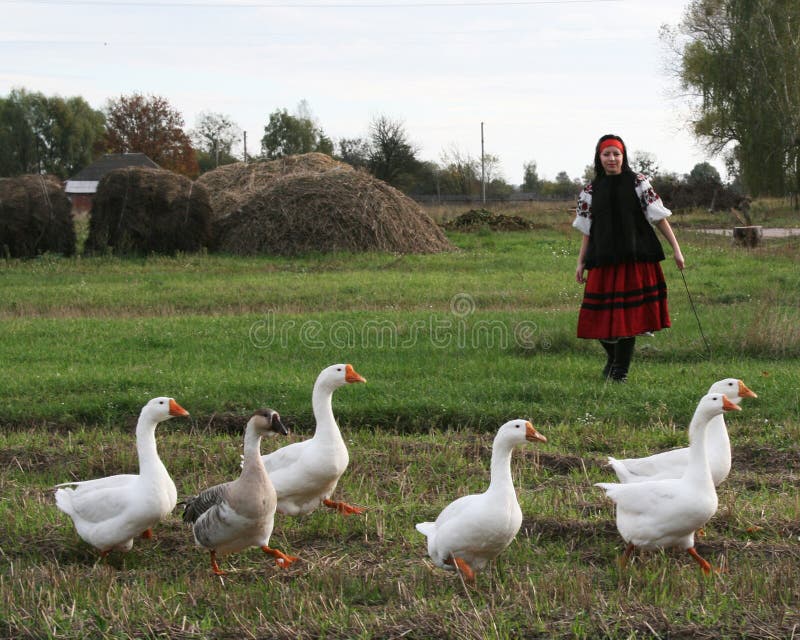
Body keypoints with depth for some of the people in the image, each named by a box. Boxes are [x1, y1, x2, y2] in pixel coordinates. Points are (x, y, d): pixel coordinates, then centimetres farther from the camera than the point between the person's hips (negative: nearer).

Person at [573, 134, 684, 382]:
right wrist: (581, 262, 7)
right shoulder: (591, 191, 9)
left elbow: (658, 216, 1)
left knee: (629, 315, -3)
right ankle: (612, 357, 29)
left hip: (636, 259, -2)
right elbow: (587, 229, 12)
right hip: (604, 261, 2)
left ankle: (620, 370, 9)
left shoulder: (638, 183, 2)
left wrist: (676, 248, -4)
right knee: (602, 316, 1)